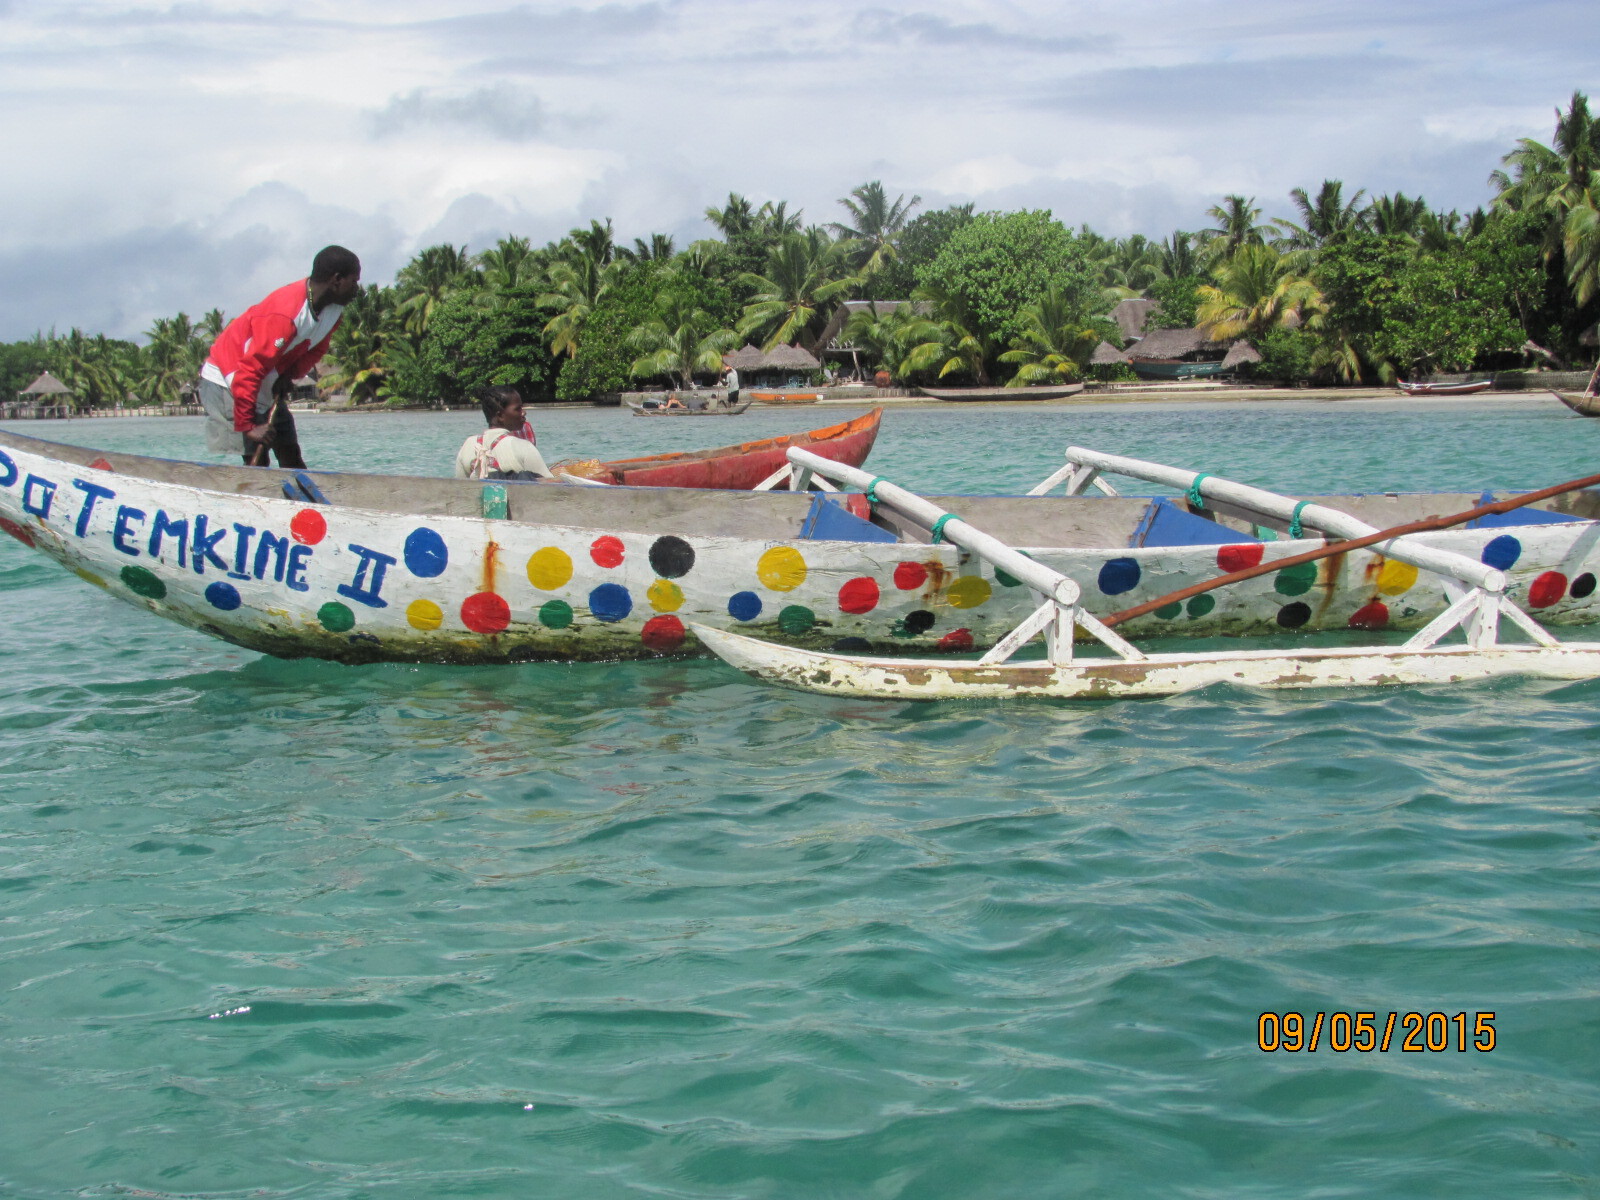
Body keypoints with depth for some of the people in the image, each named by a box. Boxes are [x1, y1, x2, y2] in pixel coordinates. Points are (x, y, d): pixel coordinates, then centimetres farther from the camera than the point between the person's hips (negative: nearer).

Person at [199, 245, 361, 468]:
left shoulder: (334, 311, -7)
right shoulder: (285, 314, -33)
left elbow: (315, 350, 7)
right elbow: (250, 369, -34)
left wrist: (289, 376, -14)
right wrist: (246, 426, -33)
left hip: (267, 385, 9)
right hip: (227, 380, -9)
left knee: (292, 460, 3)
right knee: (257, 459, -15)